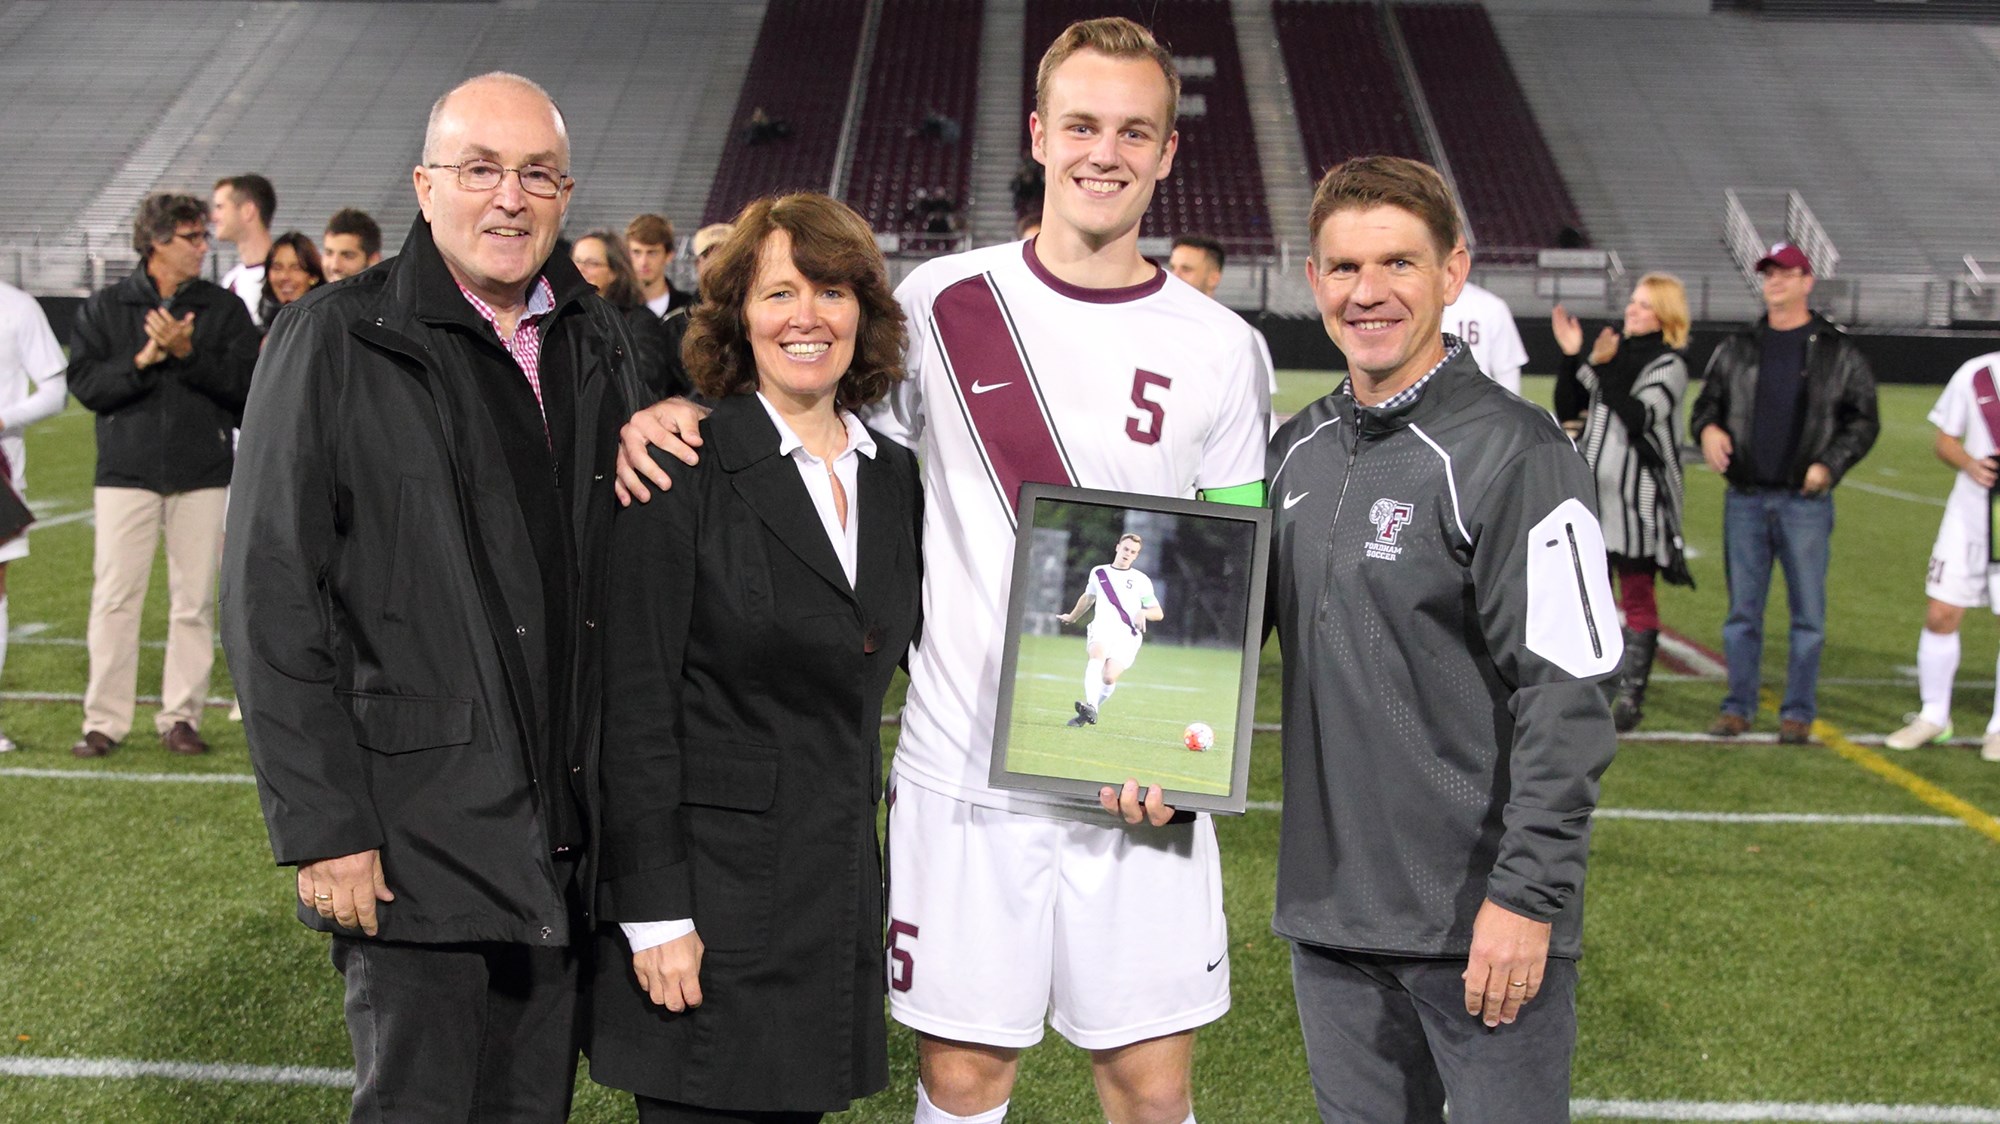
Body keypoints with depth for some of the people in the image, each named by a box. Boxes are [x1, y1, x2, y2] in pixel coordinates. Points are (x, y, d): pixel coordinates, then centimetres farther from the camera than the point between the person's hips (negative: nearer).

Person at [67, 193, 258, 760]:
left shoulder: (225, 308, 8)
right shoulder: (105, 307, 7)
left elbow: (245, 385, -1)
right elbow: (84, 383, -2)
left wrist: (188, 352, -13)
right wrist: (143, 359, -15)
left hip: (203, 476, 1)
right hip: (126, 471, -1)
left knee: (195, 600, 2)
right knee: (114, 597, -3)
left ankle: (182, 716, 11)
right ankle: (105, 720, 5)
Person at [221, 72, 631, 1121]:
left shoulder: (598, 343, 11)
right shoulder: (334, 341, -6)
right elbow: (269, 601, -9)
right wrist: (321, 828, -13)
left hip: (568, 836, 6)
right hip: (413, 836, -5)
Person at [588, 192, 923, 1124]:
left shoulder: (893, 476, 8)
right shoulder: (683, 469, -10)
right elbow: (633, 701, -12)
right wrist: (653, 912, -14)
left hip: (838, 891, 6)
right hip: (709, 888, -5)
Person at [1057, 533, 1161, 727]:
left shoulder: (1141, 580, 11)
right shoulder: (1098, 573, 18)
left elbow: (1159, 613, 11)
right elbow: (1088, 598, 37)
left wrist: (1143, 613, -11)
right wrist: (1072, 617, 50)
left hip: (1127, 635, -1)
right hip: (1102, 629, 1)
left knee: (1109, 677, -23)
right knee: (1097, 655, -35)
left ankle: (1088, 710, -1)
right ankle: (1091, 708, -51)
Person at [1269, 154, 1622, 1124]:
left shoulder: (1512, 454, -11)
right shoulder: (1296, 451, 9)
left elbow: (1564, 698, -15)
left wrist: (1527, 897, -17)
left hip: (1482, 924, -6)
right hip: (1328, 907, 6)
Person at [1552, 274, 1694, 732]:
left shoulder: (1668, 366, -5)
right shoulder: (1616, 352, 11)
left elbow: (1639, 417, -19)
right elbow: (1567, 406, 8)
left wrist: (1605, 367, -23)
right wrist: (1570, 356, -4)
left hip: (1639, 496, -6)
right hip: (1594, 490, 6)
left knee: (1637, 596, 1)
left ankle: (1632, 696, 7)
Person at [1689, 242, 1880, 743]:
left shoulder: (1839, 354, 4)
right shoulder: (1736, 349, 12)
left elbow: (1863, 421, 5)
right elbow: (1707, 402, 16)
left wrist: (1830, 464, -10)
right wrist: (1707, 428, -7)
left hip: (1806, 501, -2)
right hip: (1745, 499, 2)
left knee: (1808, 613, 1)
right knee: (1743, 609, 6)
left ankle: (1799, 712, 9)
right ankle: (1738, 706, 14)